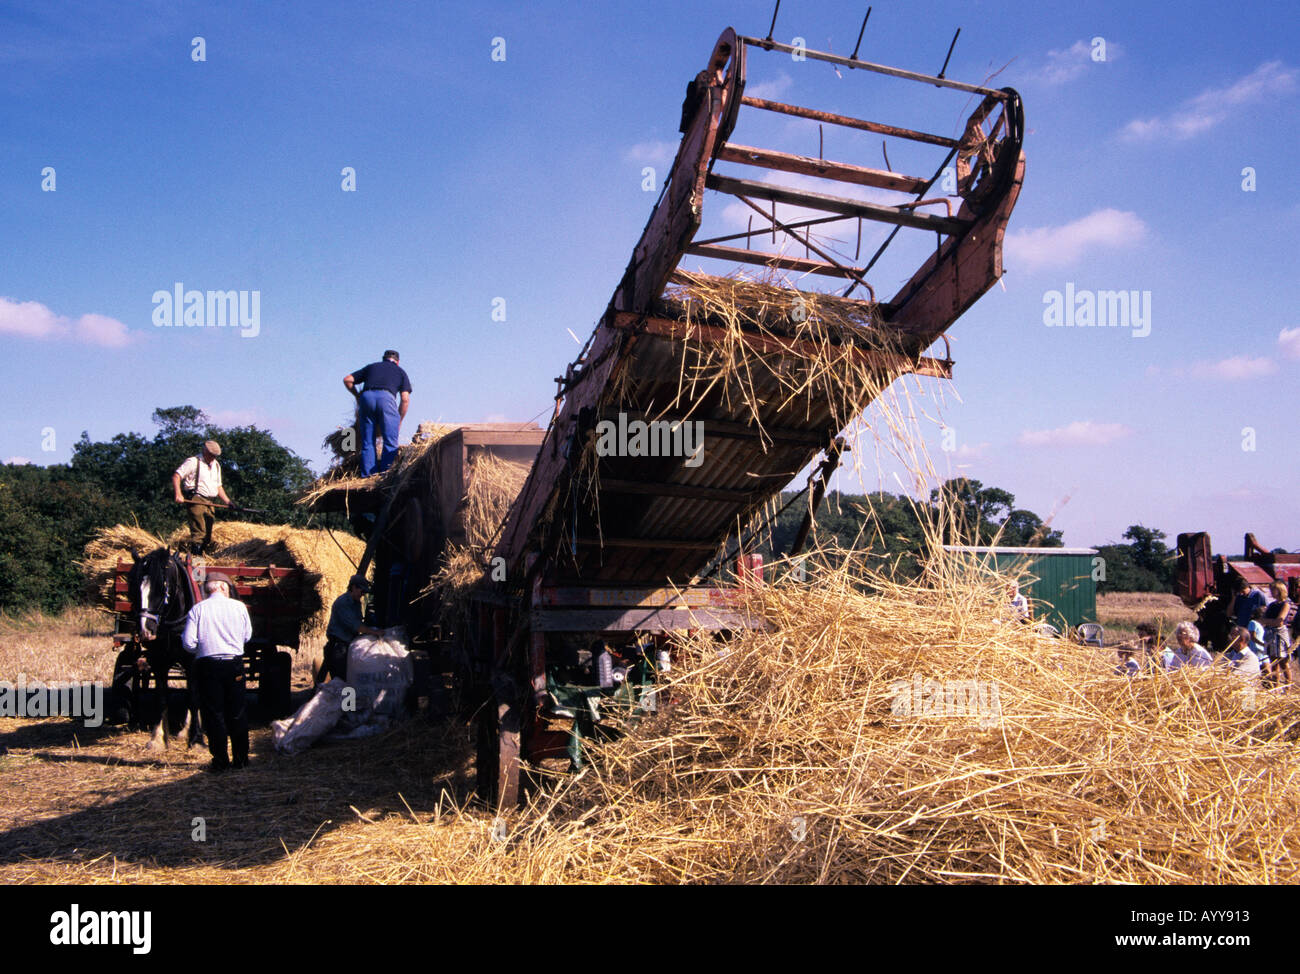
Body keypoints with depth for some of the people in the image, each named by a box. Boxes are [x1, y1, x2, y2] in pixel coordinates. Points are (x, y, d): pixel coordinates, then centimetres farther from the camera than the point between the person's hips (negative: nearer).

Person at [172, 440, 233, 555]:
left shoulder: (216, 465, 22)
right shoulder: (193, 462, -1)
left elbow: (218, 487, 26)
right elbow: (176, 476, -8)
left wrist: (227, 501, 14)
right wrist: (178, 494, -21)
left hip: (209, 502, 7)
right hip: (195, 501, -7)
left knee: (208, 535, 5)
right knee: (199, 532, -16)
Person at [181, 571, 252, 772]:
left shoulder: (198, 609, -5)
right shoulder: (239, 607, -1)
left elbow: (188, 643, -9)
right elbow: (247, 636, 10)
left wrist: (203, 646, 12)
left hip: (208, 666, -2)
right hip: (234, 663, 2)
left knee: (213, 713, 5)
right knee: (237, 712, 11)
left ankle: (221, 760, 6)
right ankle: (240, 758, 17)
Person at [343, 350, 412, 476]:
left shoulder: (371, 367, 31)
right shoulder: (400, 371, 26)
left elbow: (347, 380, 26)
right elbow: (405, 399, 16)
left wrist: (357, 396, 39)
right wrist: (400, 420, 23)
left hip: (367, 396, 3)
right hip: (386, 398, -3)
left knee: (367, 442, 7)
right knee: (390, 442, -2)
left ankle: (367, 475, 0)